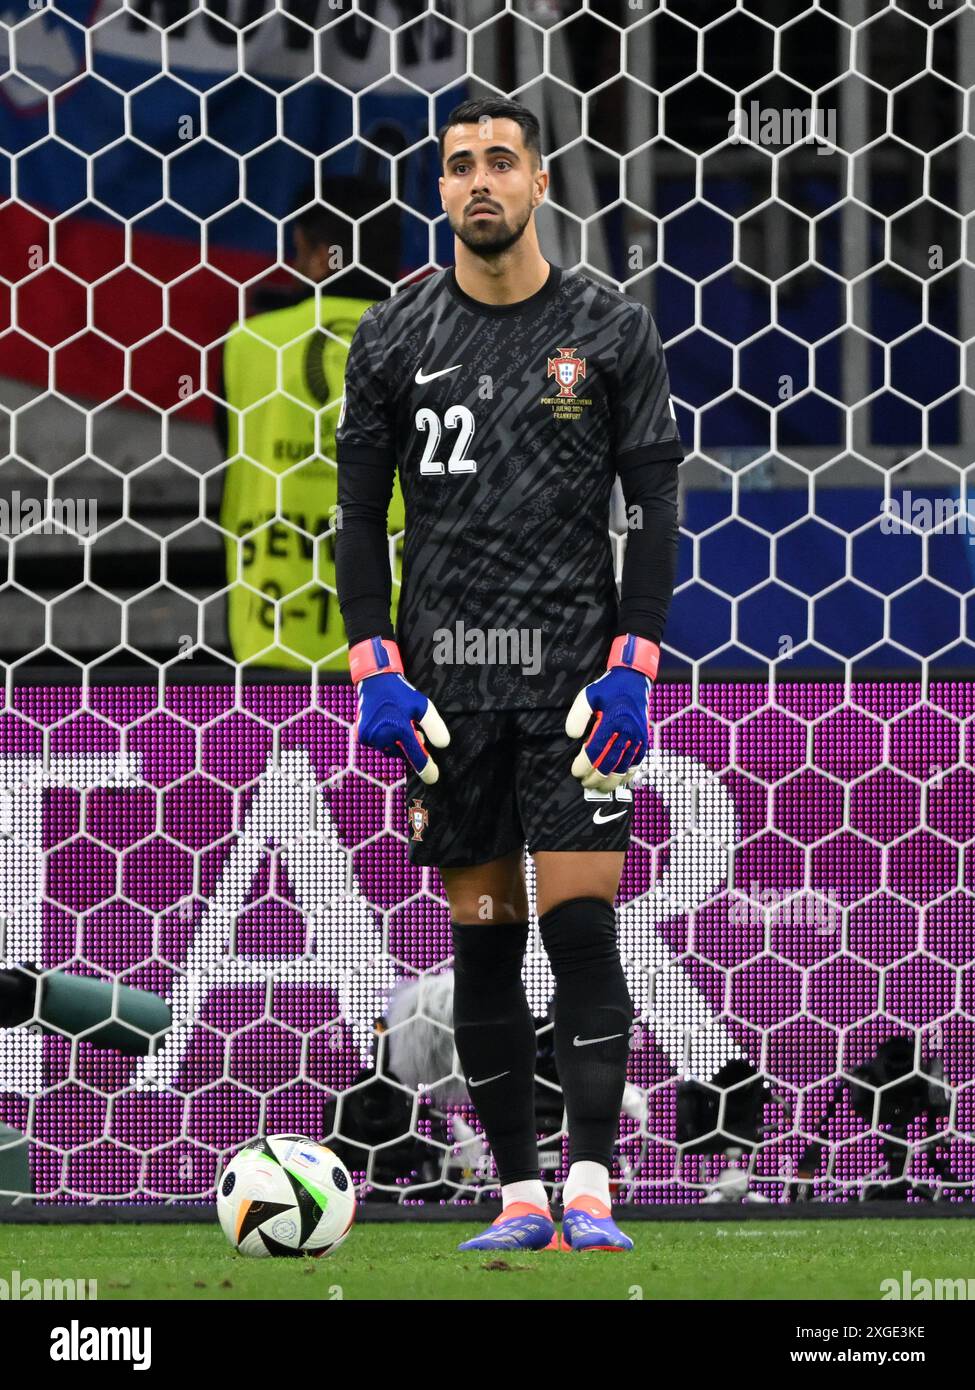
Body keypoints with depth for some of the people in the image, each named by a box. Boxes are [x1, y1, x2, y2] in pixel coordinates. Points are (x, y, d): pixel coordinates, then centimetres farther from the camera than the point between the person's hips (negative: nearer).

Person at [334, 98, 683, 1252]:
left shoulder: (610, 331, 1)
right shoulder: (394, 338, 5)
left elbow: (656, 510, 2)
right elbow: (359, 517, 9)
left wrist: (632, 666, -8)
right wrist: (374, 671, -1)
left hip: (575, 670, -2)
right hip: (448, 676, 2)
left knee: (582, 926, -11)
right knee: (482, 942, 4)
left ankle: (590, 1190, -10)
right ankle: (519, 1193, 11)